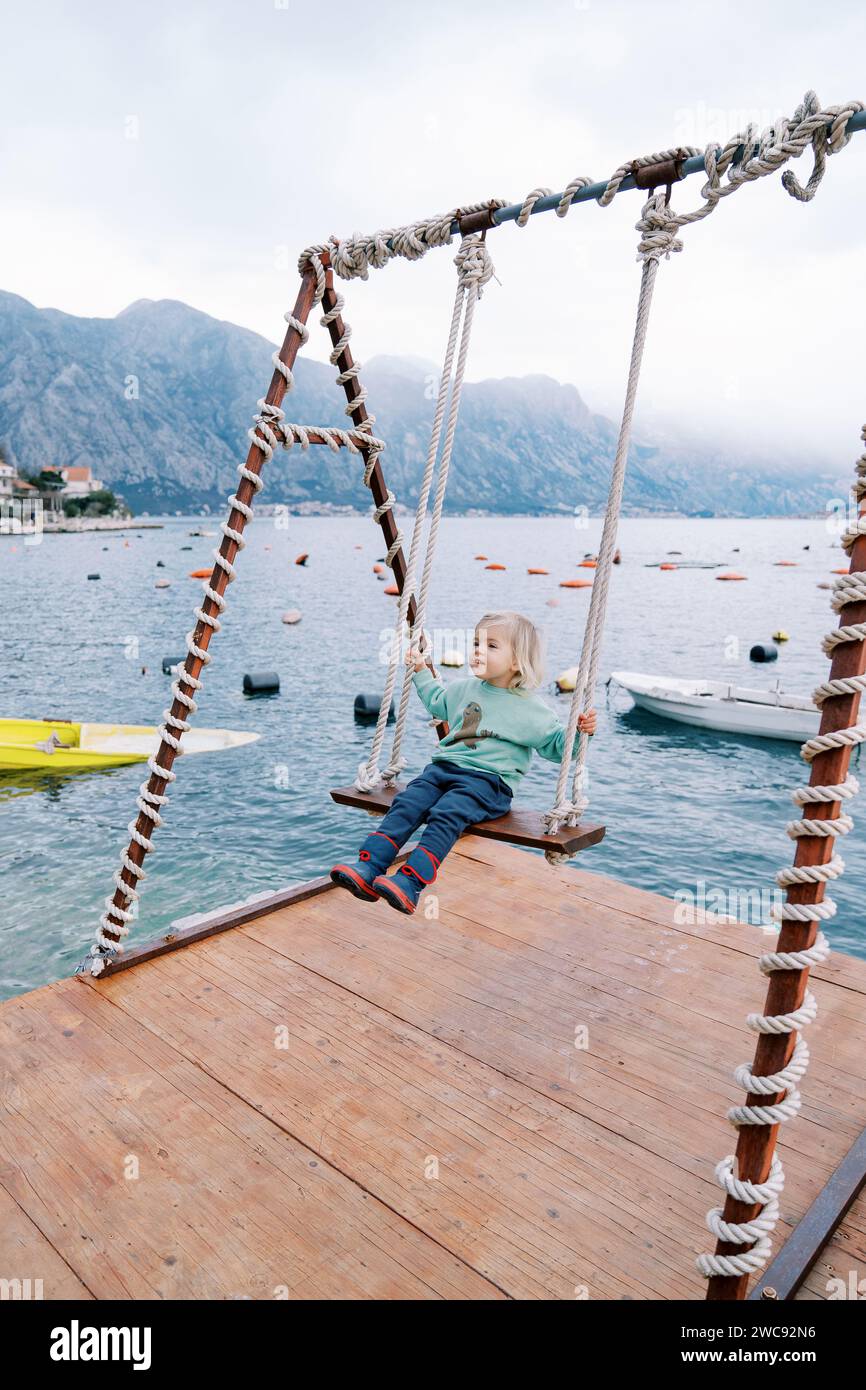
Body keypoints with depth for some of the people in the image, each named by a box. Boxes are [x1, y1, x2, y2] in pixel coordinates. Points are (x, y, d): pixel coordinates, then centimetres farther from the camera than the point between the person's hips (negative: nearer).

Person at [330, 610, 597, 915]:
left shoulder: (530, 709, 3)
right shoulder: (463, 689, 19)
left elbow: (555, 744, 8)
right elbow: (437, 701, 40)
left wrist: (579, 731, -9)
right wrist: (421, 671, 39)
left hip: (487, 780, -5)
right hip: (443, 767, 6)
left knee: (445, 815, -31)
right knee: (405, 804, -19)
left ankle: (410, 884, -41)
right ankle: (369, 869, -28)